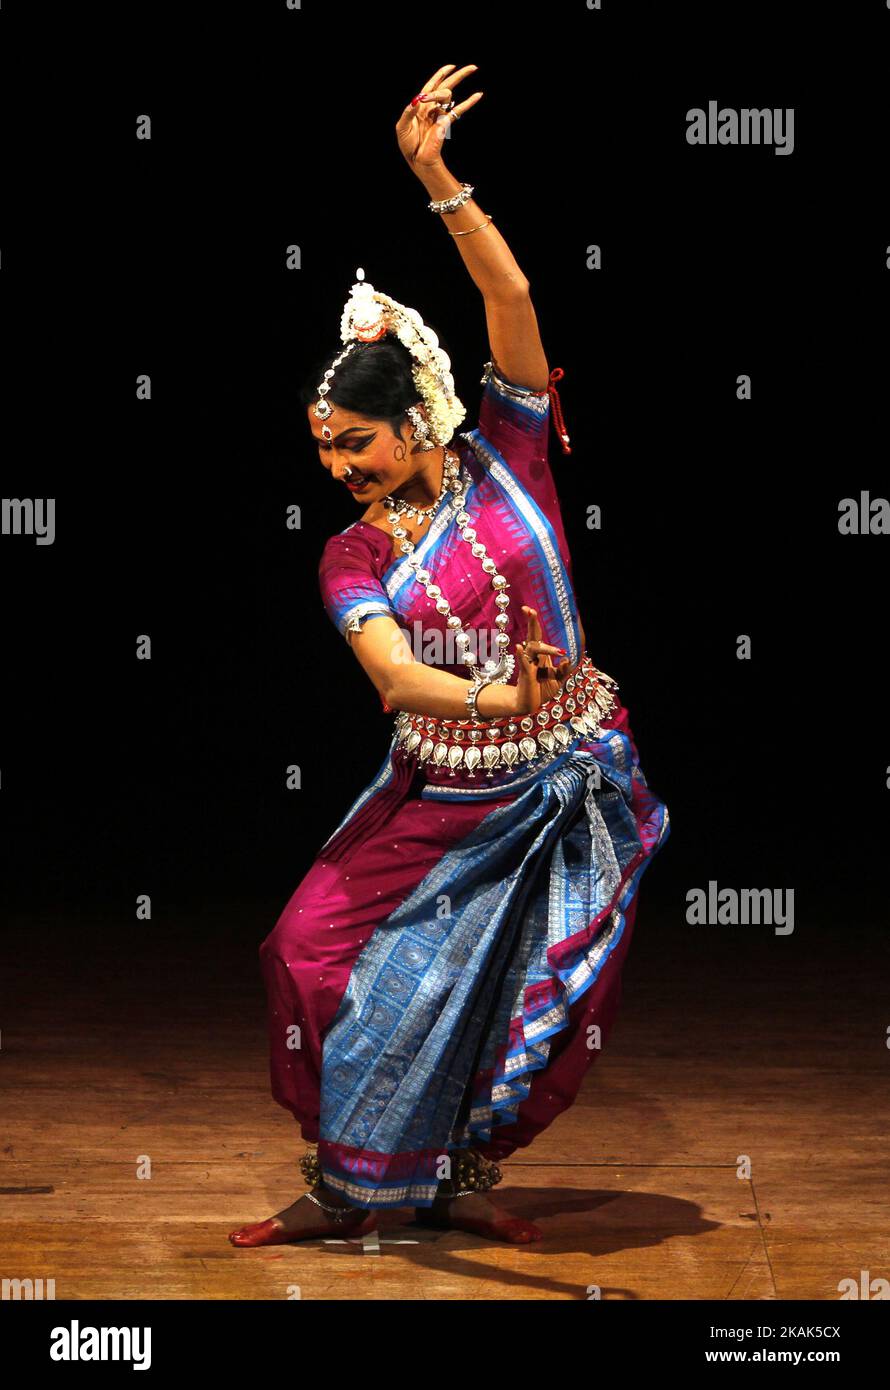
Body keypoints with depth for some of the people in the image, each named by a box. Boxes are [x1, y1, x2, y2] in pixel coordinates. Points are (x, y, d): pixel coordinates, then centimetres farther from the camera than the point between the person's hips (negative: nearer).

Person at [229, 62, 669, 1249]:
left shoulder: (502, 463, -6)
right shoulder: (353, 558, -4)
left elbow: (512, 299, -17)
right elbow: (393, 674, -22)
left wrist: (439, 182, -27)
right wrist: (495, 699, -42)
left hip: (571, 787, -1)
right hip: (443, 794, 1)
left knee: (543, 1008, 2)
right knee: (322, 948, -9)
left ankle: (455, 1177, 23)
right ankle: (352, 1184, 4)